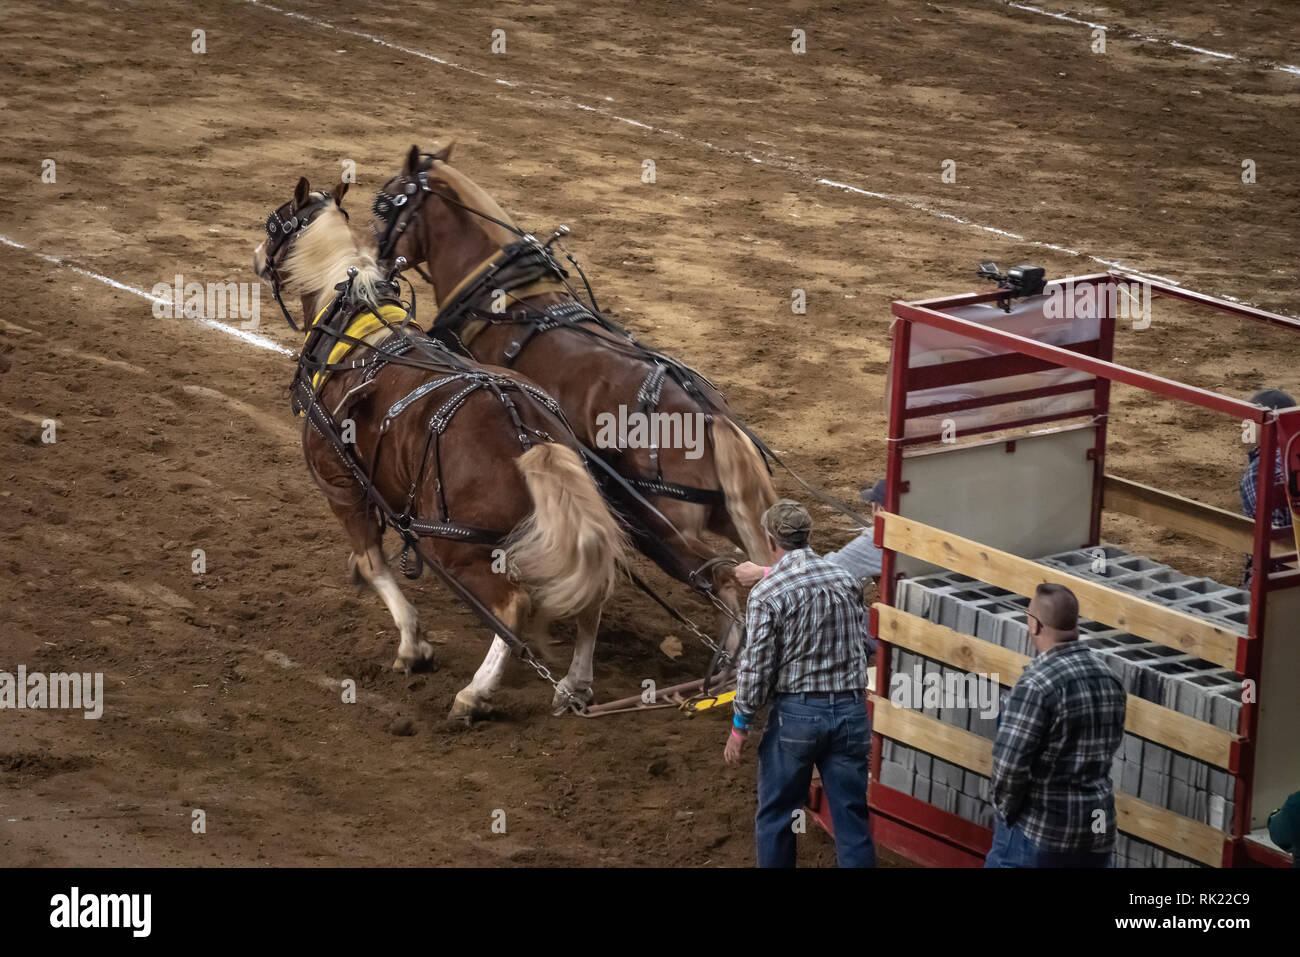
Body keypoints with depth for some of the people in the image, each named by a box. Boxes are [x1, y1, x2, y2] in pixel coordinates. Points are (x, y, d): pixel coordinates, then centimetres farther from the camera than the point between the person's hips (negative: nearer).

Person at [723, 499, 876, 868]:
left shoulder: (767, 593, -11)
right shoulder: (846, 580, 2)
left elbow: (756, 667, -11)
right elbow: (866, 643, 10)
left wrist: (740, 726, -1)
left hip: (797, 712, -4)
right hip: (850, 711, 4)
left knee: (775, 814, 13)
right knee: (851, 817, 7)